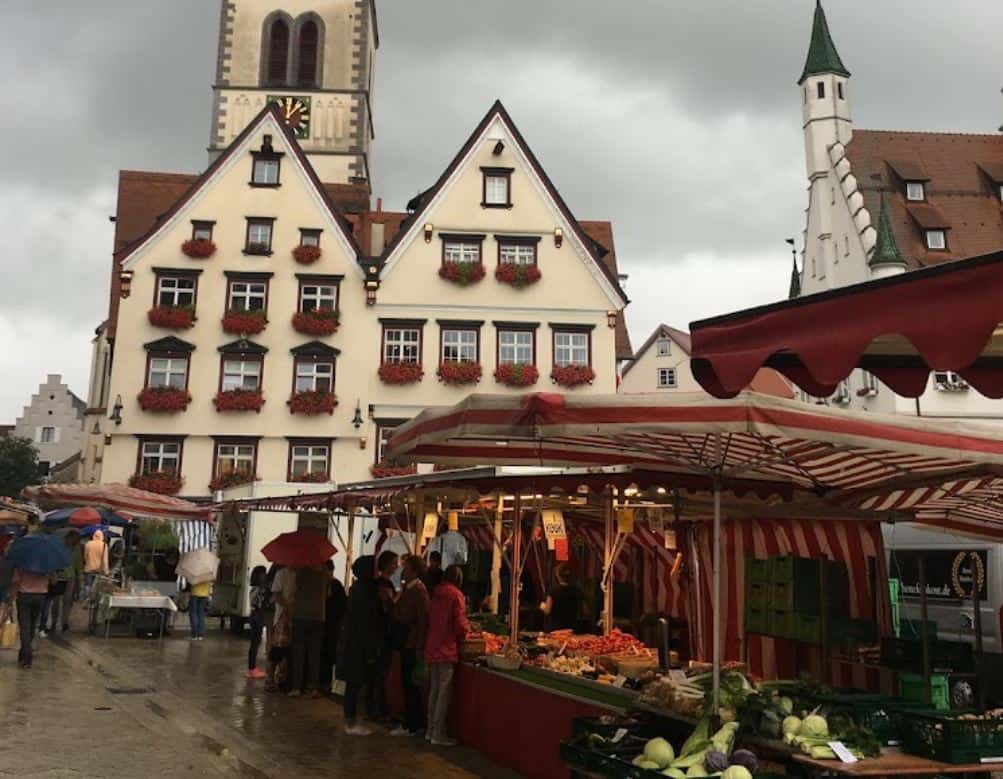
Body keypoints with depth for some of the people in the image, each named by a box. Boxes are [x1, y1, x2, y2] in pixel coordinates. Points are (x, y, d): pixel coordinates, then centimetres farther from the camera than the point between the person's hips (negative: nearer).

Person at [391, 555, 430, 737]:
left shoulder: (419, 591, -16)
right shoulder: (407, 588, 11)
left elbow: (423, 621, -19)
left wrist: (419, 647, -19)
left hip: (412, 644, -9)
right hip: (405, 643, 9)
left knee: (410, 684, -1)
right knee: (408, 683, 14)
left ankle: (411, 725, 9)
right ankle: (416, 722, 24)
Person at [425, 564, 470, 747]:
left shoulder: (436, 594, 8)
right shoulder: (456, 595, -11)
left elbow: (430, 620, 11)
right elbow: (460, 624, -14)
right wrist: (461, 637, 6)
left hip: (432, 648, 7)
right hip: (447, 650, -7)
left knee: (434, 690, 15)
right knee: (444, 692, -1)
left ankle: (431, 730, 21)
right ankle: (438, 734, 2)